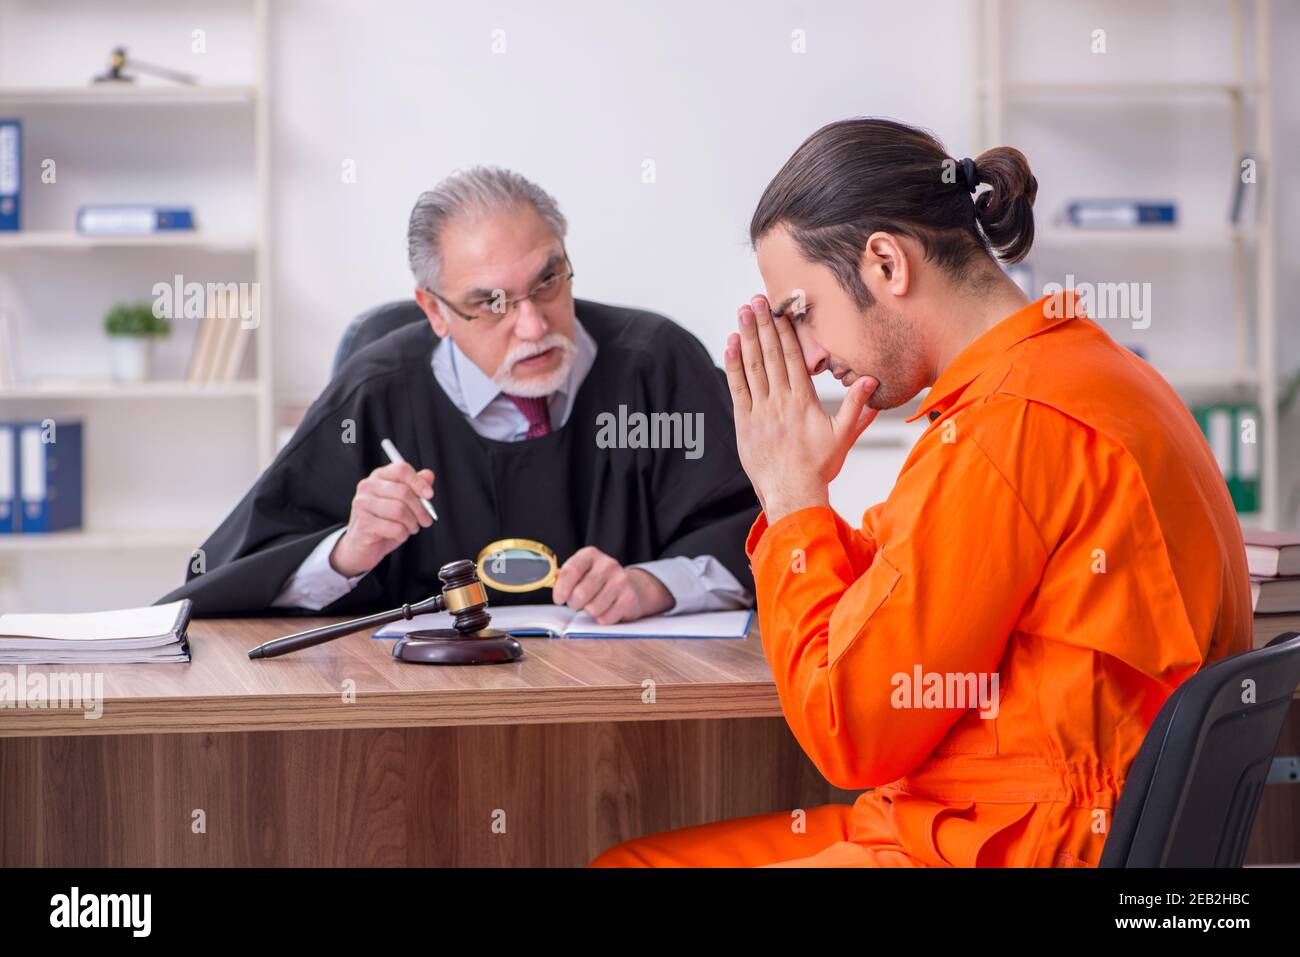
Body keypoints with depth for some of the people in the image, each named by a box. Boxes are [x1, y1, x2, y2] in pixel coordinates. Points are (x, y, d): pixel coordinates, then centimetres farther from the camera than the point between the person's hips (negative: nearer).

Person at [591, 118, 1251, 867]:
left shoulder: (1009, 427, -20)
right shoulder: (1076, 367, 13)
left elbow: (850, 729, -14)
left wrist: (791, 492, -5)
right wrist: (799, 496, 6)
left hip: (1009, 849, -10)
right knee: (630, 857, 10)